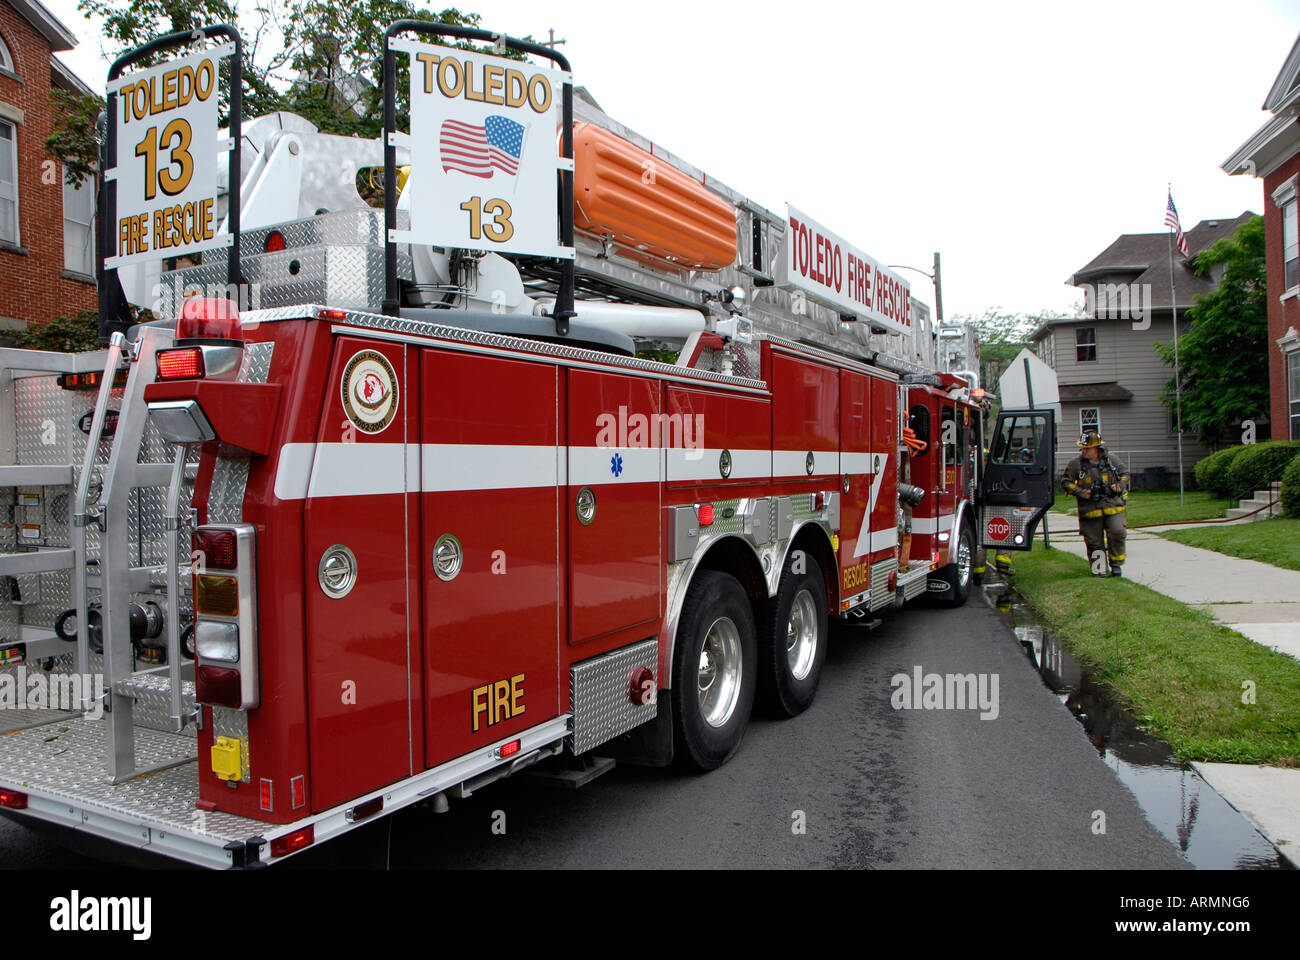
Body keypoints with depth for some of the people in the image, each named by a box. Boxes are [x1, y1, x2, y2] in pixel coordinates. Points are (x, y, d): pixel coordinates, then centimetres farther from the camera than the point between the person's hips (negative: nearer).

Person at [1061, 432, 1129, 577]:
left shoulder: (1111, 461, 6)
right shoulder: (1076, 464, 0)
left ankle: (1116, 564, 8)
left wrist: (1120, 486, 1)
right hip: (1090, 508, -1)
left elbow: (1124, 474, 20)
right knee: (1094, 539, 0)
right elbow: (1065, 481, 4)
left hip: (1112, 505, 1)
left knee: (1117, 533, -11)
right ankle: (1099, 568, 14)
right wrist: (1080, 492, -9)